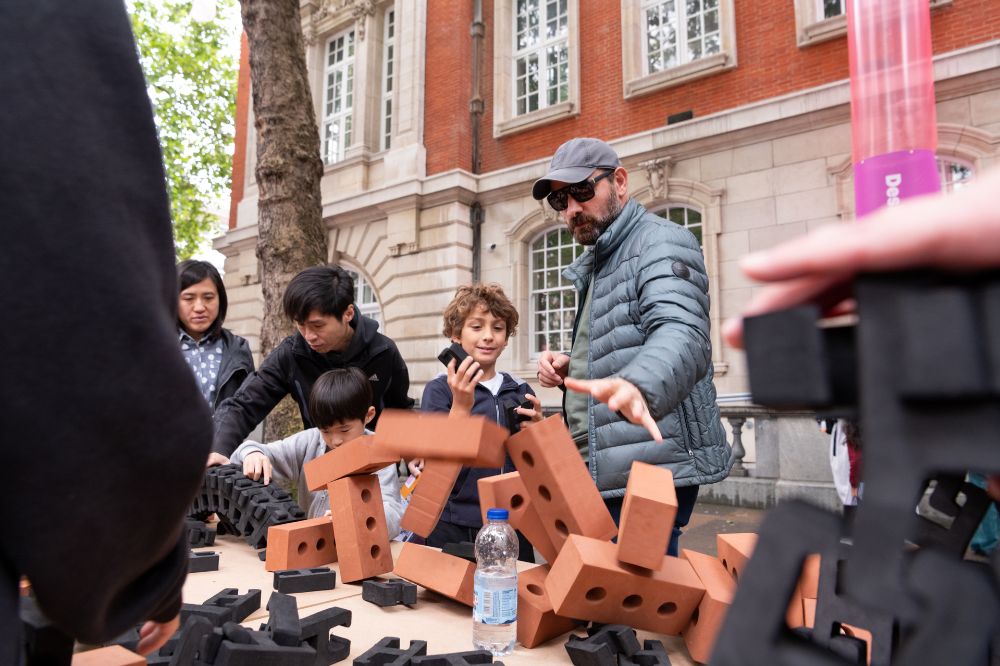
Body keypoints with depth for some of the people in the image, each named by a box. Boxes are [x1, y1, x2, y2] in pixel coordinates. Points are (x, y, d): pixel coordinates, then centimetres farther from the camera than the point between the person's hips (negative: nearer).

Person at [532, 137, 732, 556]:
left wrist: (636, 388, -48)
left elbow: (683, 334, -27)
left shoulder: (660, 242, -8)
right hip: (602, 474, 9)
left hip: (645, 472, -9)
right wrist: (569, 368, 9)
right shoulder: (592, 266, 21)